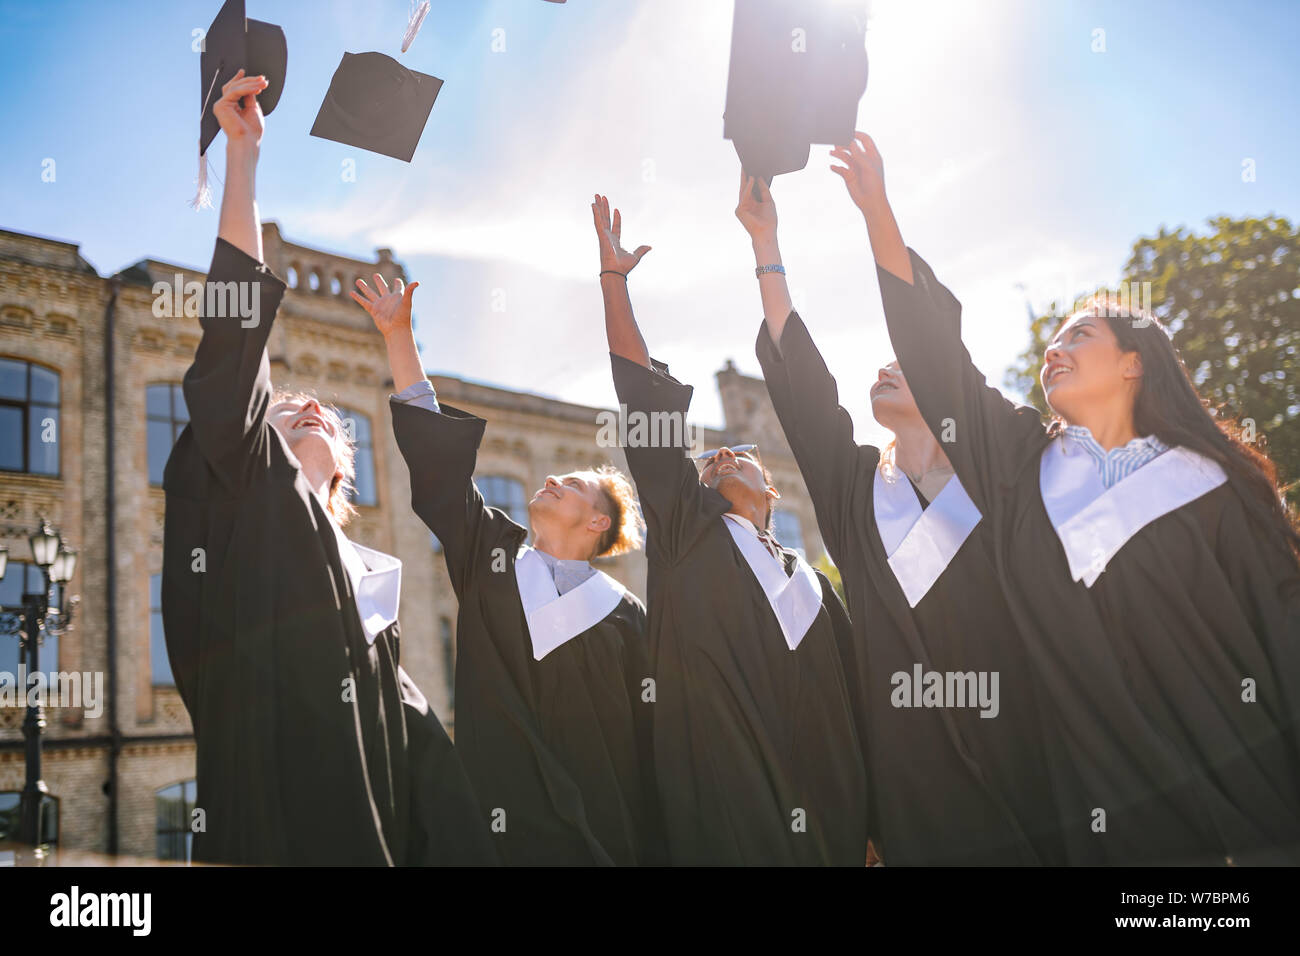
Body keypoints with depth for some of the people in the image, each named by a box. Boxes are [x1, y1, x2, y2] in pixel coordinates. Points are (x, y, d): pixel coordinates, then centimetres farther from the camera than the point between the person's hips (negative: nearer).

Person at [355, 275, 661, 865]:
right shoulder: (490, 554, 10)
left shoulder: (623, 614, 6)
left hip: (601, 826, 0)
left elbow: (648, 738, 4)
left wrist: (651, 848, -3)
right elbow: (433, 446, 7)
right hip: (502, 819, 1)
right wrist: (398, 334, 5)